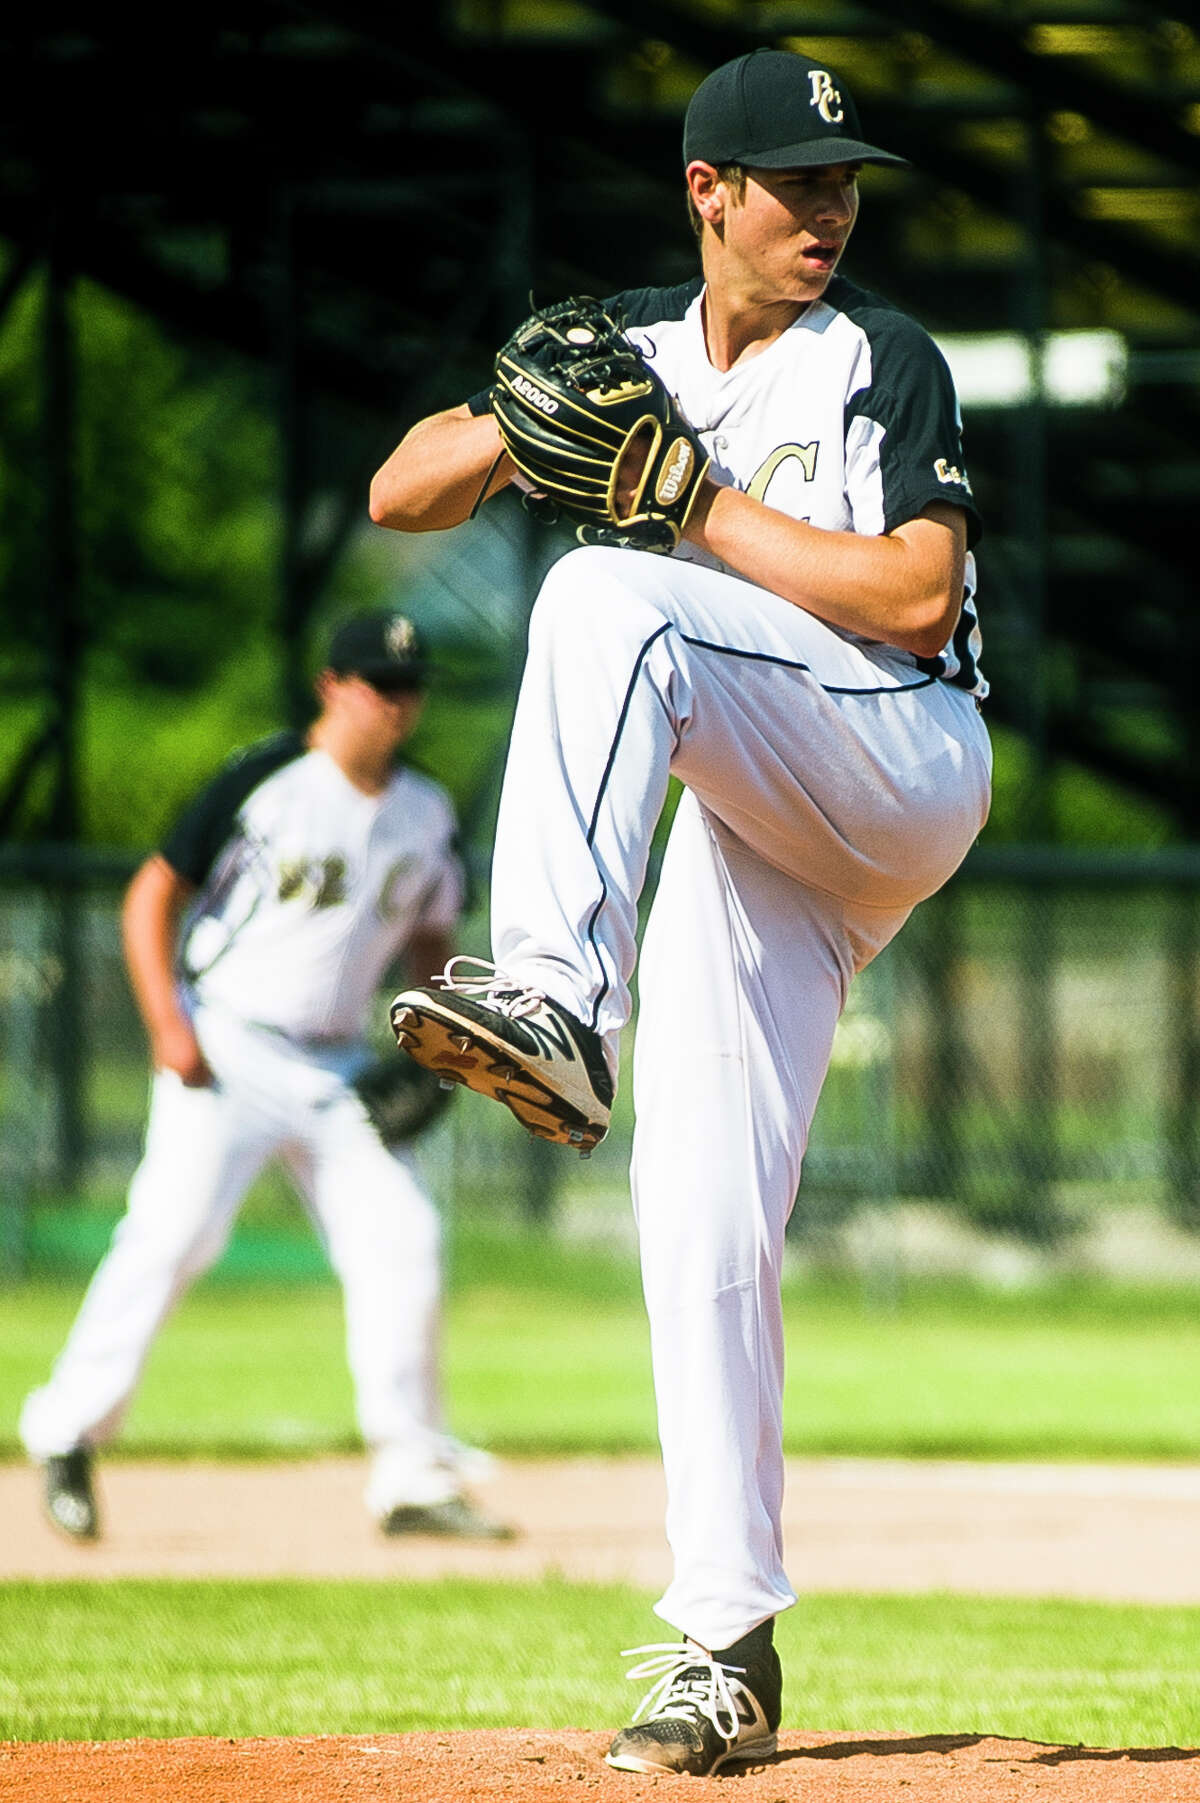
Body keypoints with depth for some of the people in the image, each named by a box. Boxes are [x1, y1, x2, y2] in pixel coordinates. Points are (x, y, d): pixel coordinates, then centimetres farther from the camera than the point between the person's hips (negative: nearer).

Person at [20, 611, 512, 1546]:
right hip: (226, 1048, -5)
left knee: (402, 1242, -3)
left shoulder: (427, 815, 9)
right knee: (172, 1231, -17)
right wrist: (168, 1027, -15)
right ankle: (69, 1436, -6)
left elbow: (430, 941, 21)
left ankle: (414, 1479, 3)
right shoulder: (262, 783, -9)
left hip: (340, 1071, 5)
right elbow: (153, 896, -5)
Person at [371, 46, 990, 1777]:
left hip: (902, 770, -5)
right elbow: (401, 494, 8)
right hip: (752, 841, 5)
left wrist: (705, 504, -14)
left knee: (606, 599, -30)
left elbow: (917, 598, -13)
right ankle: (726, 1649, 0)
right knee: (701, 1232, -5)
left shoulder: (886, 360, 0)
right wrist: (526, 423, -12)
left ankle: (557, 995, -49)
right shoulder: (625, 348, 15)